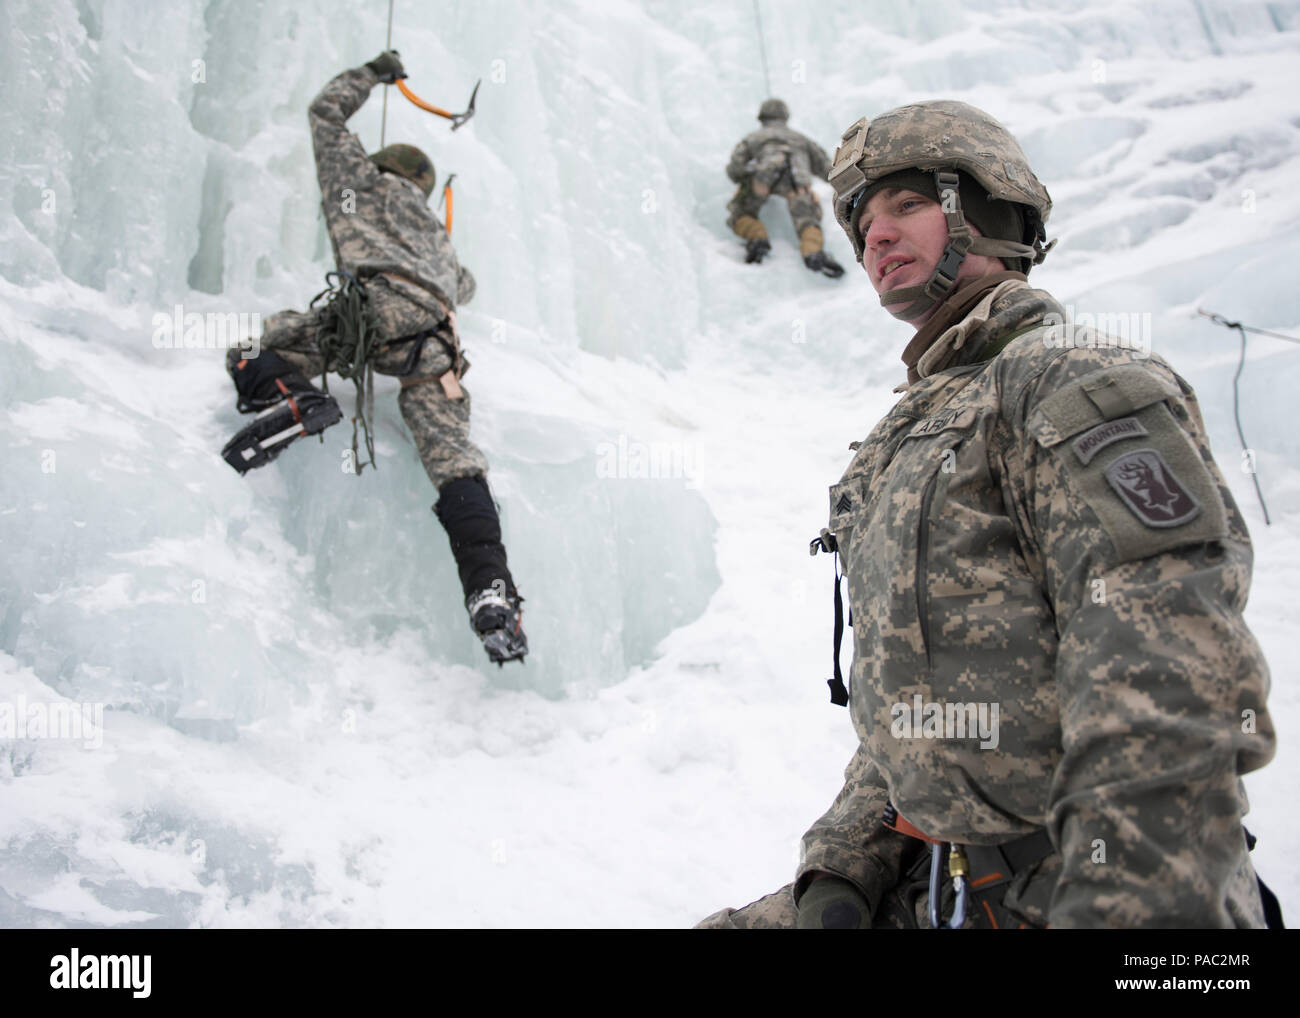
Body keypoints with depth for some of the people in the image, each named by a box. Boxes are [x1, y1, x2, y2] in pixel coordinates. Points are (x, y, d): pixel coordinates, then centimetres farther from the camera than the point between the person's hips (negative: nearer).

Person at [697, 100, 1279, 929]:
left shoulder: (1073, 380, -11)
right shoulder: (907, 440, 18)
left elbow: (1172, 708, -22)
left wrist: (1118, 906, -27)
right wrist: (838, 871, 6)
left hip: (1060, 894, -8)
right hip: (931, 887, 8)